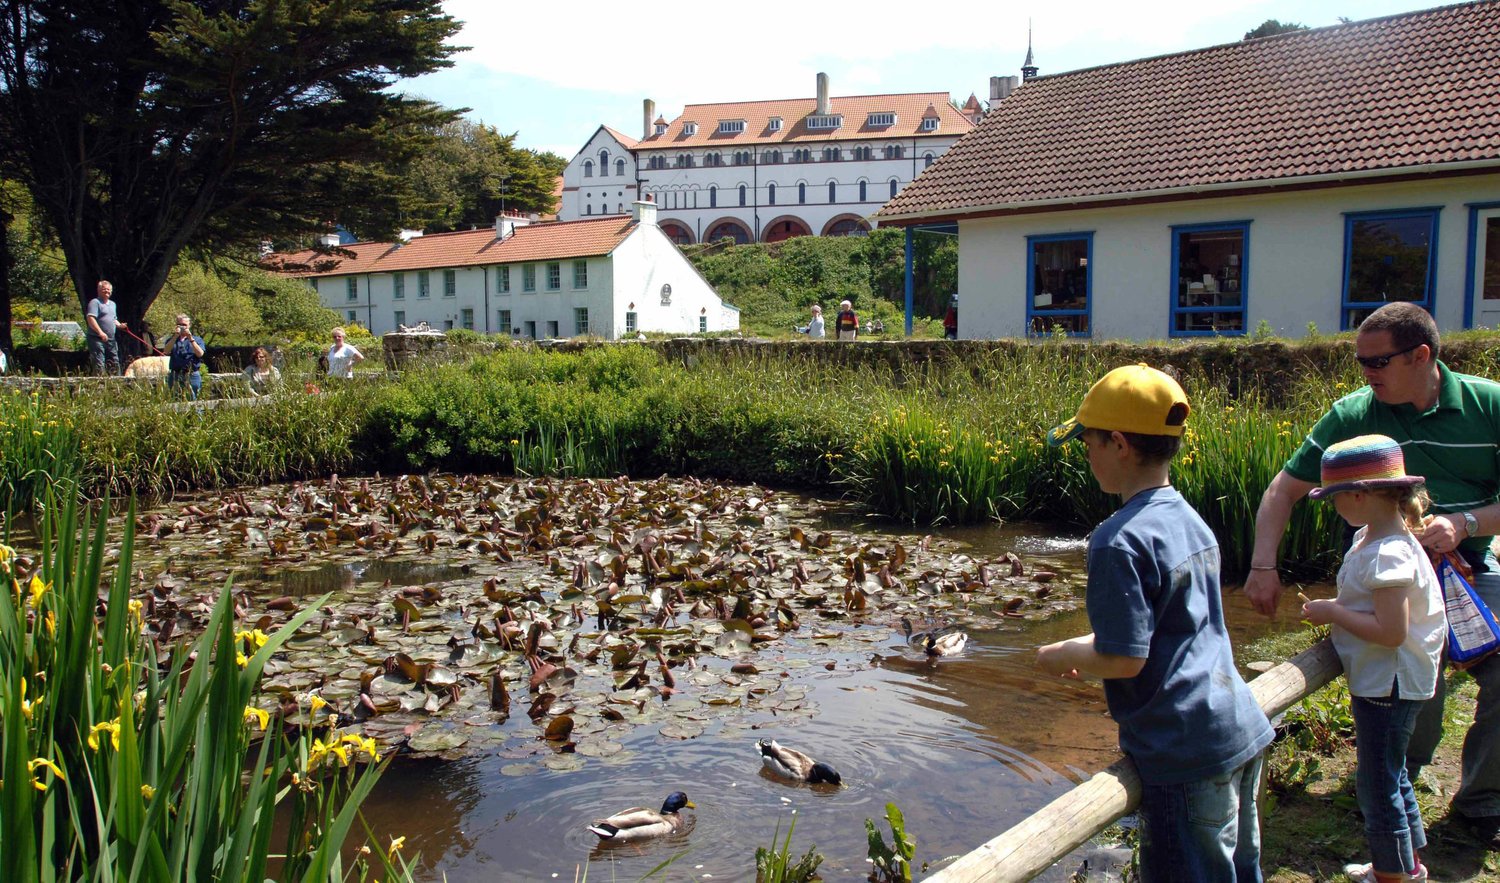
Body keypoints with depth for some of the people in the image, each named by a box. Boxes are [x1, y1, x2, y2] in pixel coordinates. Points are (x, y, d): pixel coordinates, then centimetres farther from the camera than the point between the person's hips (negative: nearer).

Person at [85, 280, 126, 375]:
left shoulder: (113, 304, 21)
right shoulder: (95, 302, -6)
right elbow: (90, 318, -18)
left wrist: (120, 325, 9)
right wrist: (100, 332, -27)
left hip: (111, 339, 8)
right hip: (97, 339, -8)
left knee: (115, 363, 11)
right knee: (99, 364, -11)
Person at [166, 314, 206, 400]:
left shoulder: (197, 339, 13)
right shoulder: (172, 339, 17)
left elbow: (200, 354, -6)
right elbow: (166, 352, -3)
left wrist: (190, 338, -12)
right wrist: (175, 336, -11)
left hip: (192, 376, -1)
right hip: (175, 376, 2)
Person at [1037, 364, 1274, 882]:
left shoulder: (1120, 540, -20)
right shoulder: (1190, 520, 8)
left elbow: (1123, 660, -20)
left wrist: (1064, 656, -2)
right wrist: (1084, 648, 17)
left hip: (1186, 752, -9)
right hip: (1243, 731, 9)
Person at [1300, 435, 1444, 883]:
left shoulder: (1388, 555, -26)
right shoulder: (1370, 538, 5)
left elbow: (1391, 631, -30)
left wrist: (1333, 613, -21)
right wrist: (1337, 609, 2)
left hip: (1388, 685, -10)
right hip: (1379, 680, 10)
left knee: (1377, 783, 4)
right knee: (1389, 774, 24)